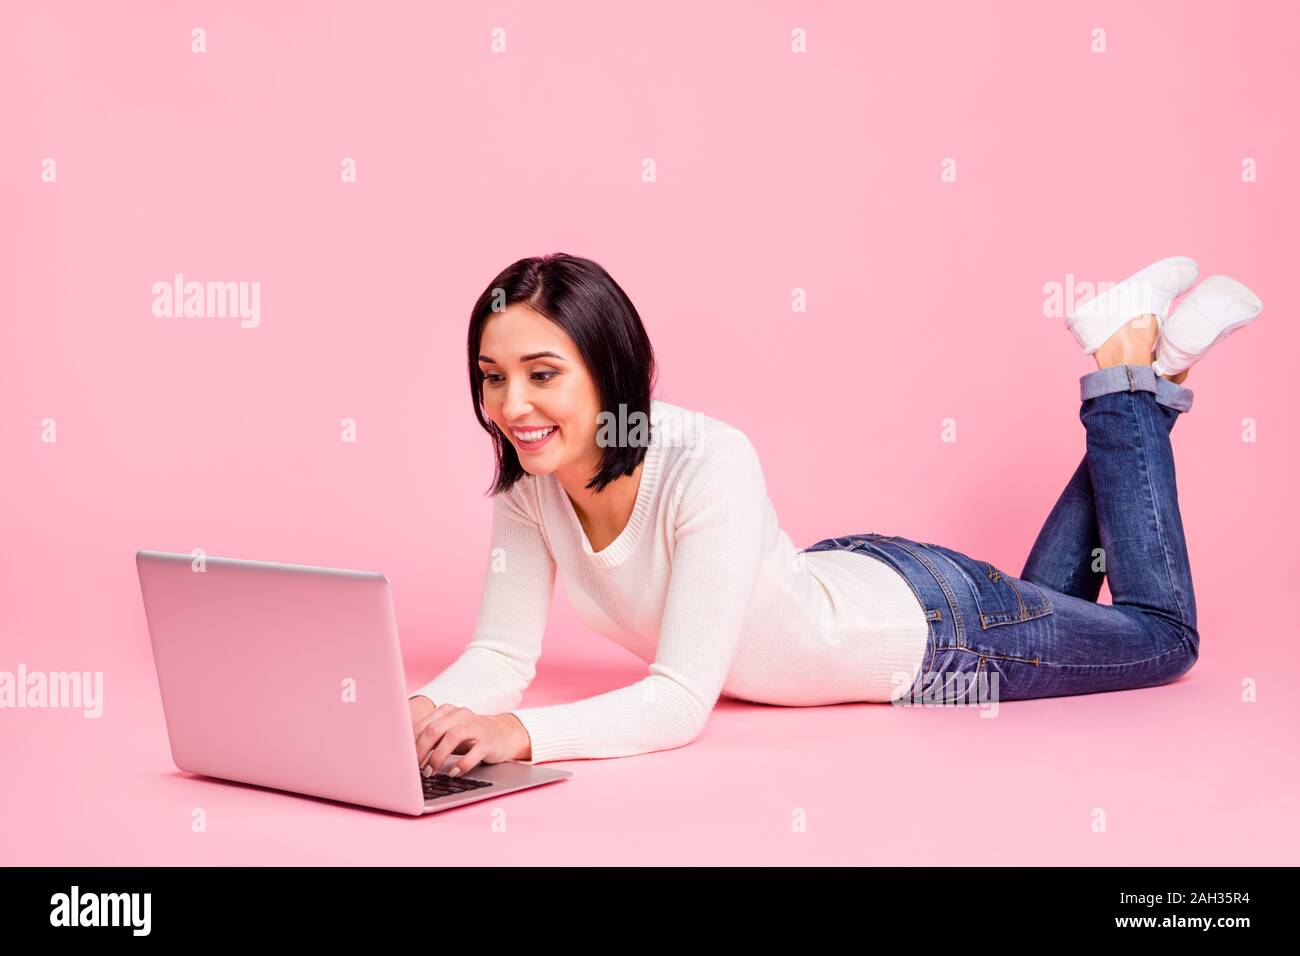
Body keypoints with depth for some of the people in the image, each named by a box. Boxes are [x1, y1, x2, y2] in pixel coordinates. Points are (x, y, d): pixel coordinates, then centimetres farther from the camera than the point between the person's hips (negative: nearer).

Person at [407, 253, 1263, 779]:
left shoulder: (711, 465, -40)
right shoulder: (529, 481, -21)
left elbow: (683, 700, -41)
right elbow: (502, 656, -18)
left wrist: (519, 734, -55)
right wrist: (425, 710, -39)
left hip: (928, 617, -6)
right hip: (841, 576, 6)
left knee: (1162, 637, 19)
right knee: (1042, 597, 34)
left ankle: (1135, 362, 25)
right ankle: (1130, 378, 38)